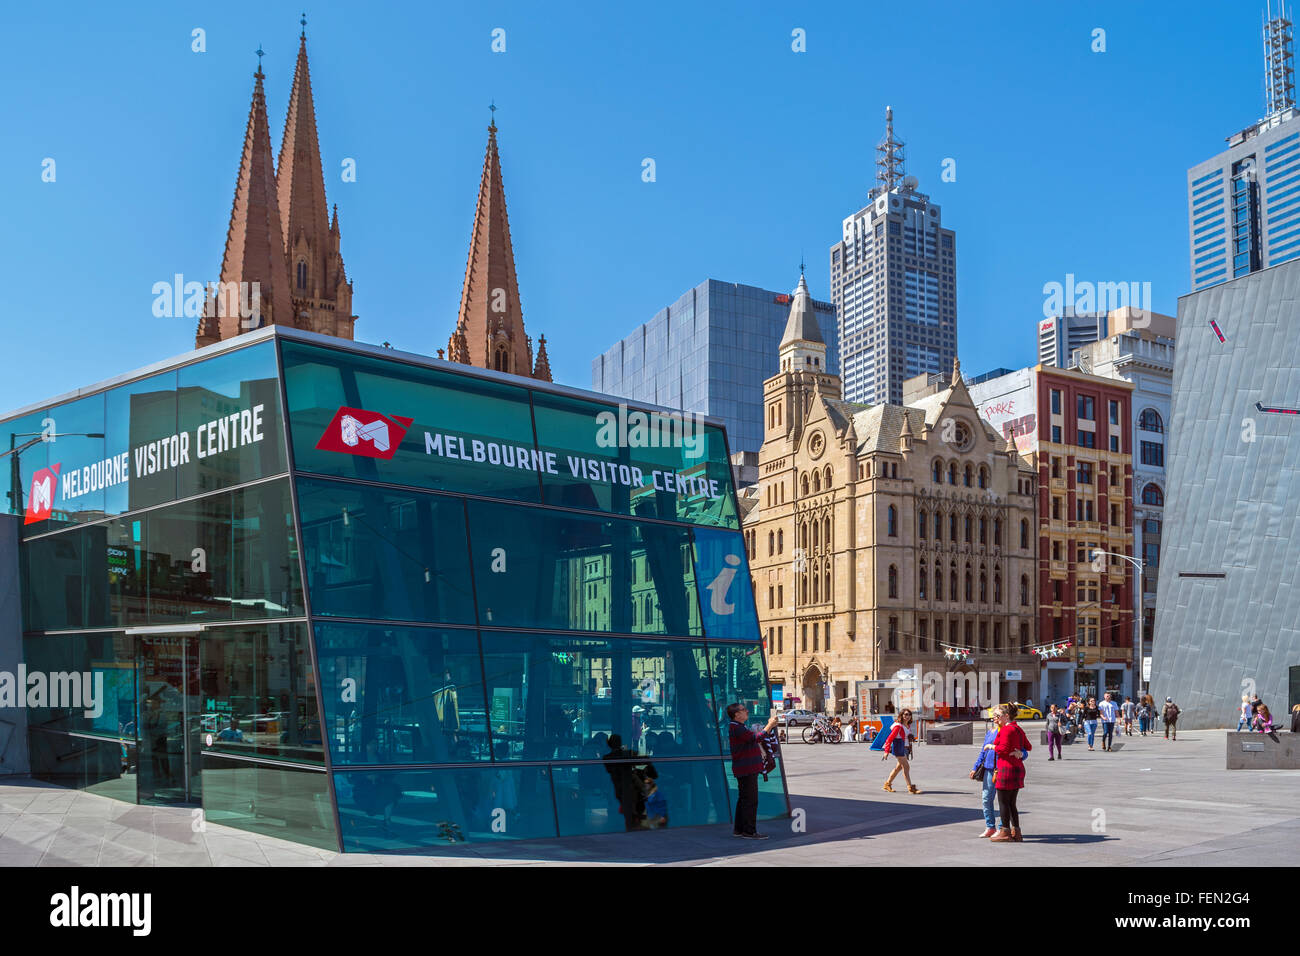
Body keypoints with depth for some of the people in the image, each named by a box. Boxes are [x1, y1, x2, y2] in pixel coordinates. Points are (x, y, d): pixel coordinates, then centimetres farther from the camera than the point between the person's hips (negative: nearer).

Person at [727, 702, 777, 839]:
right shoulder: (736, 727, -17)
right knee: (750, 800, -8)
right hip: (746, 770, -11)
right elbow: (755, 738, -23)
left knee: (744, 799, 15)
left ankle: (739, 829, 21)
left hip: (747, 769, 11)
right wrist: (770, 725, -15)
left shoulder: (739, 727, 18)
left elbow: (753, 739, 21)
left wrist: (770, 725, 15)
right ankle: (749, 831, -5)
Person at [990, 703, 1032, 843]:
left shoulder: (1006, 729, -14)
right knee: (1011, 803, 13)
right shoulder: (1018, 729, 15)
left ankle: (1005, 832, 3)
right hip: (1018, 768, 9)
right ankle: (1016, 832, 14)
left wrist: (991, 746, -4)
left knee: (1003, 802, -1)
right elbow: (1028, 747, 22)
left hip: (1007, 768, -9)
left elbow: (1003, 749, -20)